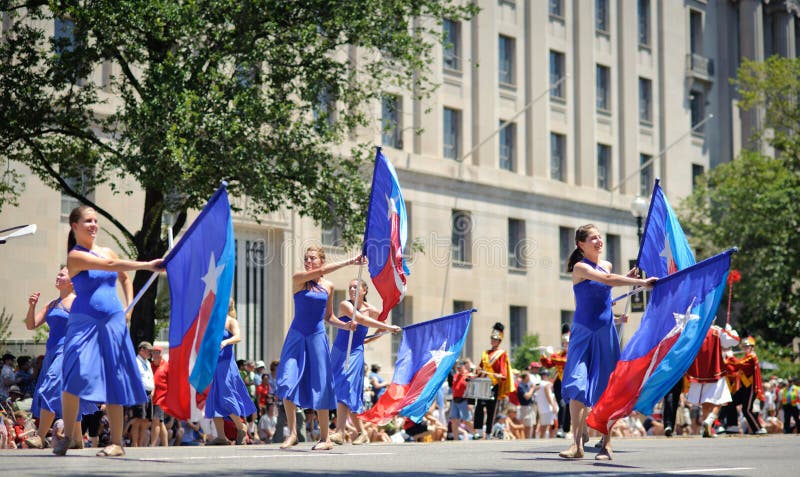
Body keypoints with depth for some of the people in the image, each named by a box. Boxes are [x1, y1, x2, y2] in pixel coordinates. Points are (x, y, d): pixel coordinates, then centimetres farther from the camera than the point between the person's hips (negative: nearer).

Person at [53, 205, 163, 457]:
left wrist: (129, 307, 15)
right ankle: (67, 437, -1)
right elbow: (112, 265, -19)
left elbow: (125, 278, 29)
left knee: (114, 380, 1)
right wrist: (146, 265, -23)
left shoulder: (107, 251, 14)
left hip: (114, 323, 5)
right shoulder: (75, 256, -6)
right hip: (85, 322, -5)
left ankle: (117, 443, 5)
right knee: (75, 376, -16)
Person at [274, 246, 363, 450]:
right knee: (288, 383, -12)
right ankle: (292, 433, -1)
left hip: (317, 338, 2)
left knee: (319, 386, 0)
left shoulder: (328, 287, 9)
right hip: (297, 337, -2)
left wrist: (344, 325, 1)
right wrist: (348, 262, -19)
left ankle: (325, 438, 6)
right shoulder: (298, 279, -1)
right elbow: (321, 271, -18)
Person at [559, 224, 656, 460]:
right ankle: (577, 443, -13)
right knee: (577, 386, -14)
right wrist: (640, 282, -27)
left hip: (606, 332, 5)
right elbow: (607, 279, -23)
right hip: (583, 332, -5)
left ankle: (606, 444, 7)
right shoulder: (580, 268, -8)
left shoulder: (607, 265, 12)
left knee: (606, 388, 2)